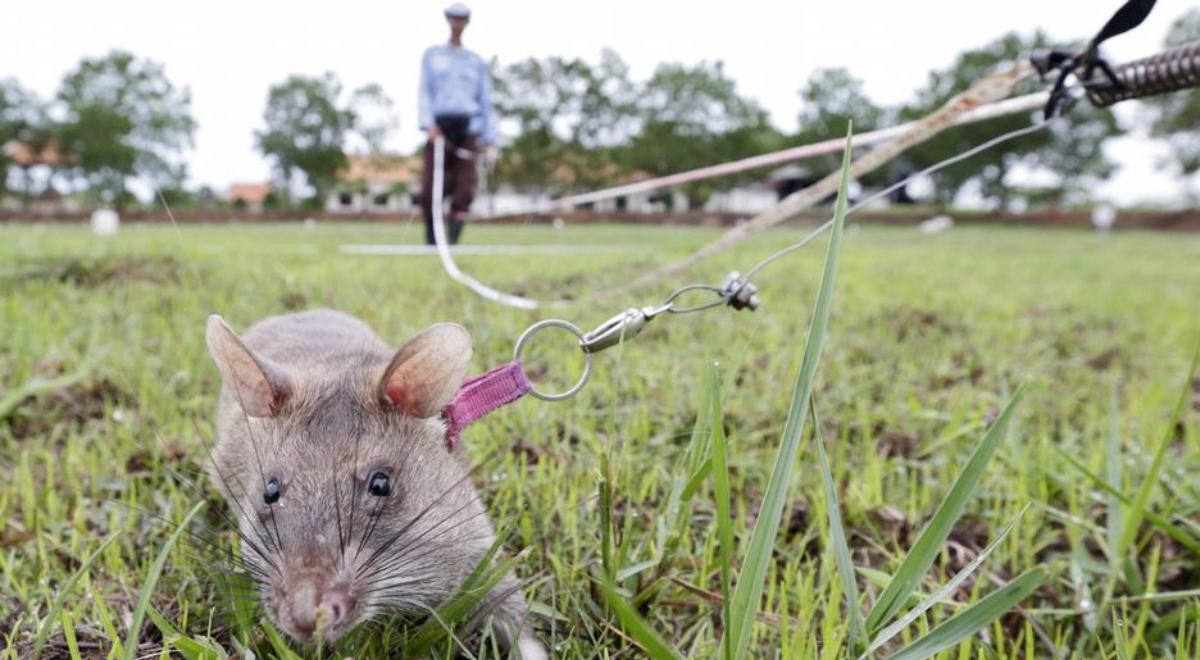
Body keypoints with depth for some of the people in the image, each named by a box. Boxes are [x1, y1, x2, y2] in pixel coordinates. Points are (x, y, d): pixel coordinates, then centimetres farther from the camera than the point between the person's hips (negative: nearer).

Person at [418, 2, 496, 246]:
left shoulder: (477, 62, 17)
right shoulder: (432, 55, 16)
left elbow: (485, 101, 13)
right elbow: (425, 90, 7)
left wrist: (489, 138, 3)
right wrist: (427, 123, -10)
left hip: (468, 127, 1)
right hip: (439, 126, -1)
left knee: (464, 187, -11)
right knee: (432, 187, -9)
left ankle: (453, 242, -10)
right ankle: (430, 240, 8)